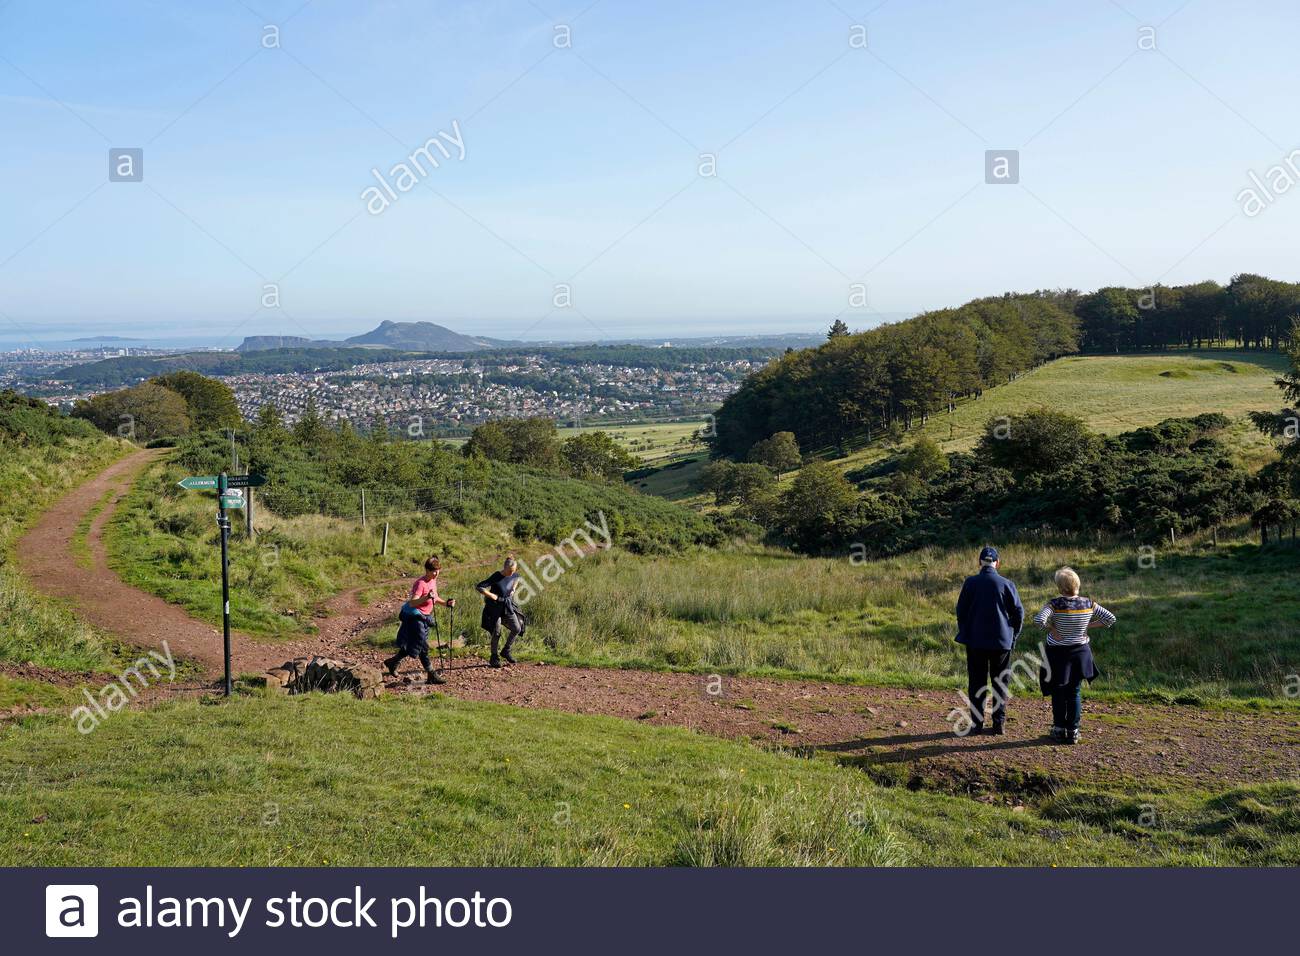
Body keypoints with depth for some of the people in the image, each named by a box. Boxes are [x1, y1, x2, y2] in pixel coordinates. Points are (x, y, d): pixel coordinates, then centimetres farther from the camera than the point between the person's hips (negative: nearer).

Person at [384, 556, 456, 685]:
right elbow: (412, 603, -31)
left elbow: (435, 599, 19)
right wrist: (426, 597, -46)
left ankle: (392, 662, 35)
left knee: (411, 645, 18)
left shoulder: (433, 581, 5)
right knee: (423, 646, -6)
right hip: (414, 617, -9)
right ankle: (431, 675, -1)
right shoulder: (420, 583, -22)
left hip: (424, 617, 9)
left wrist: (446, 602, 2)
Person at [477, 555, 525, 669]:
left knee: (517, 629, 3)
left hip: (508, 605, 6)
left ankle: (506, 651, 21)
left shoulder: (514, 575, -6)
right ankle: (494, 658, 14)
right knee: (496, 633, -1)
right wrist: (491, 595, -24)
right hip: (495, 606, -6)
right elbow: (479, 587, -28)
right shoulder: (496, 577, -24)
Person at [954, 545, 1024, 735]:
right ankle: (999, 724, 10)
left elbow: (961, 611, 0)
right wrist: (1012, 637, 12)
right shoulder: (1006, 584, -6)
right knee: (1000, 683, 10)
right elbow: (1019, 613, -1)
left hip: (976, 641, 0)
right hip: (1001, 641, 0)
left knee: (977, 683, 7)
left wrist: (965, 634, 13)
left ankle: (977, 723, 7)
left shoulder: (971, 583, -6)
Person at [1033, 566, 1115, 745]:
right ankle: (1073, 732, 13)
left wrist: (1052, 630, -17)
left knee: (1058, 692, 12)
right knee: (1075, 693, 13)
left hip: (1058, 653, -3)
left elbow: (1038, 619, -33)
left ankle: (1059, 730, 20)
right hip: (1080, 652, 3)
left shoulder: (1055, 604, -19)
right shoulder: (1088, 604, -6)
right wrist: (1088, 626, -1)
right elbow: (1110, 618, -1)